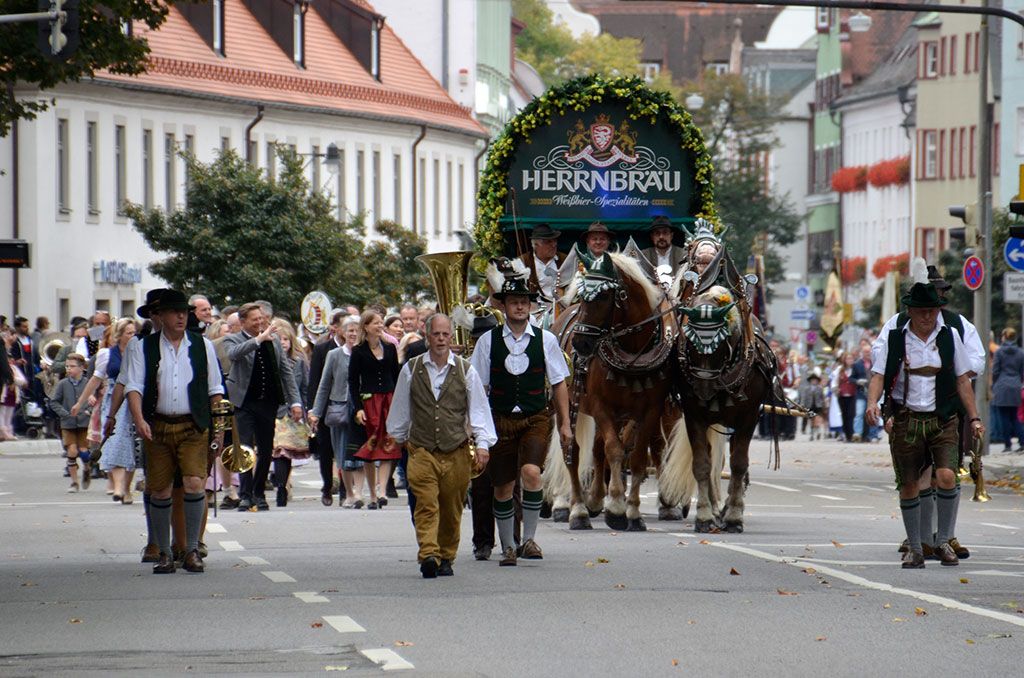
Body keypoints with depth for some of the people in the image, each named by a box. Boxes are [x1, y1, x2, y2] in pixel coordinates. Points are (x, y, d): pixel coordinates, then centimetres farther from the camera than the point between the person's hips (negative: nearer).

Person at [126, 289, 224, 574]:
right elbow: (134, 387, -1)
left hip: (193, 426, 0)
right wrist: (139, 419, -18)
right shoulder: (144, 348, 6)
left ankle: (192, 550, -5)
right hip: (158, 427, 1)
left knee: (194, 483, -15)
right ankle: (164, 554, 14)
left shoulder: (202, 346, 10)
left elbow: (215, 390, 13)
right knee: (160, 491, 2)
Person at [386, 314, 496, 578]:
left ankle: (446, 558, 18)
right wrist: (397, 438, 23)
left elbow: (478, 409, 5)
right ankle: (428, 555, -26)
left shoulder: (466, 371, 4)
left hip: (456, 452, 1)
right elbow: (400, 409, 17)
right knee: (426, 506, -15)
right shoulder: (411, 370, 6)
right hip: (422, 451, -1)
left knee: (451, 511, 6)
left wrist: (482, 444, -3)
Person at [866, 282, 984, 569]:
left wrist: (974, 418, 6)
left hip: (942, 420, 0)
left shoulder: (949, 337, 7)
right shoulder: (893, 340, 2)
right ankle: (915, 548, 16)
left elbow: (962, 380, 11)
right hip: (905, 421, 0)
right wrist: (872, 403, -22)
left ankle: (944, 541, -1)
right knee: (908, 486, 2)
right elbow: (878, 376, -2)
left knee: (946, 476, -17)